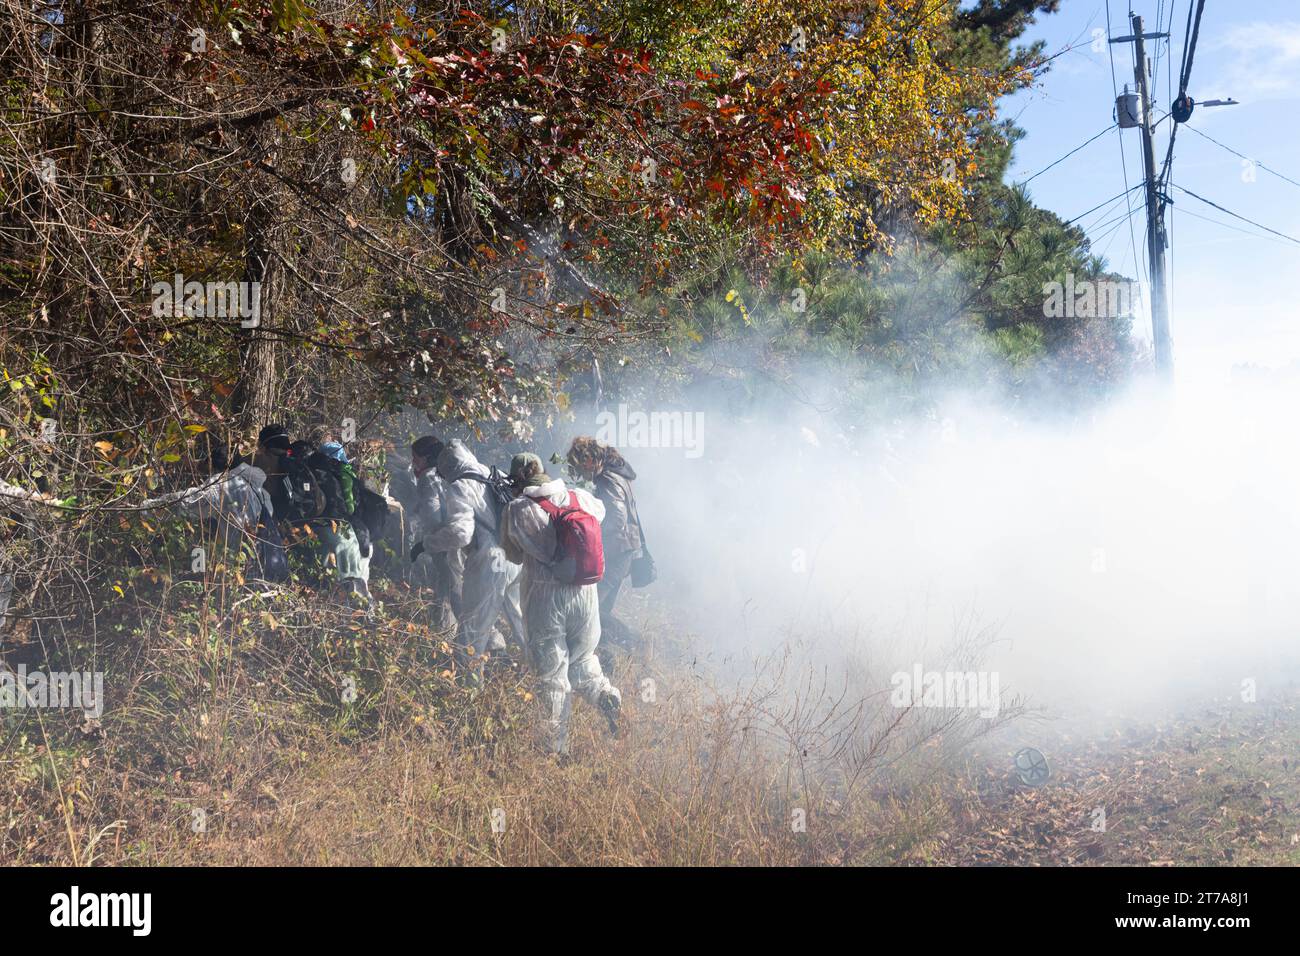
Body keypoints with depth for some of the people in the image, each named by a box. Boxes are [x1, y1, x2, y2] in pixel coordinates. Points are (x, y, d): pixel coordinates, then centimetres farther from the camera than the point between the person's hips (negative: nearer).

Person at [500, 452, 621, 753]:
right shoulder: (580, 499, 2)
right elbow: (600, 510, 26)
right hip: (584, 591, 3)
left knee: (551, 672, 8)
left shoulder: (517, 510, -8)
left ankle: (557, 744, 12)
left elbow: (514, 555, 4)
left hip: (544, 596, -3)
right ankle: (607, 696, -5)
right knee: (581, 660, 22)